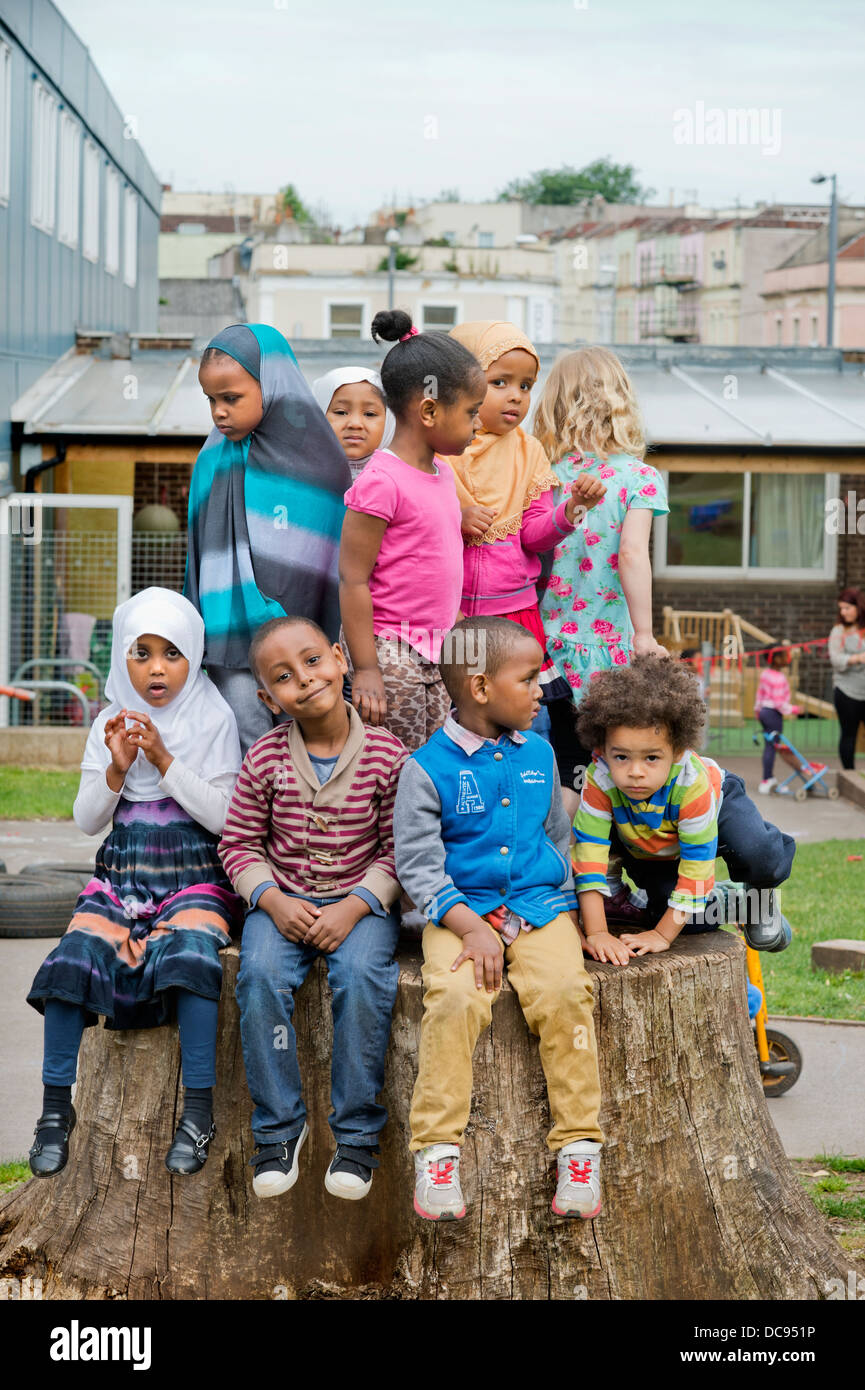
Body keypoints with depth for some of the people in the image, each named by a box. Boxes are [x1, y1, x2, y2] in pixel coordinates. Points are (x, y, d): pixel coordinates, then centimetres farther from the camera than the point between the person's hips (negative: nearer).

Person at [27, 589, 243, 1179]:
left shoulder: (214, 720, -1)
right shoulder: (111, 723, 9)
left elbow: (221, 816, -8)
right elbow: (87, 820, 7)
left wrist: (165, 760, -16)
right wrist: (116, 770, -11)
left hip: (194, 874, -3)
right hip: (121, 873, 3)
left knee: (190, 953, -32)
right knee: (75, 954, -22)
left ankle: (199, 1110, -25)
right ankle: (57, 1105, -9)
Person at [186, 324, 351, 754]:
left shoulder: (317, 458, -1)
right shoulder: (215, 464, 6)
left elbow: (340, 555, 2)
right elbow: (204, 562, 12)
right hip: (234, 642, 2)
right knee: (250, 742, -5)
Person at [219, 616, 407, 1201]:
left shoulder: (386, 752, -5)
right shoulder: (265, 757, -1)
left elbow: (398, 850, -3)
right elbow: (239, 844, 4)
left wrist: (356, 906, -15)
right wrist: (273, 901, -12)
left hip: (362, 899, -1)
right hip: (283, 900, 2)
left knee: (363, 976, -30)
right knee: (261, 975, -27)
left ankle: (358, 1132, -15)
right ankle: (279, 1126, -11)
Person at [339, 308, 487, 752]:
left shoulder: (441, 473, 10)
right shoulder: (382, 481, -17)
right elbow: (353, 580, -17)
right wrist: (365, 669, -18)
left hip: (439, 653, 9)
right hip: (392, 654, -9)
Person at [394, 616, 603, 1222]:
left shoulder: (540, 754, 12)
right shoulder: (429, 767, -3)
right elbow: (418, 863, -5)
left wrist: (565, 907, 12)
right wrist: (469, 925, -16)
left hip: (541, 906, 3)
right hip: (462, 910, -3)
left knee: (564, 991, -25)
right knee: (455, 997, -30)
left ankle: (580, 1147, -16)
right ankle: (438, 1150, -20)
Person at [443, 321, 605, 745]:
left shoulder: (527, 452, 8)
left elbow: (534, 535, 3)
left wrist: (572, 507, -14)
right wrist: (452, 519, -15)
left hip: (514, 610, 2)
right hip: (446, 613, -2)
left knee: (530, 723, 1)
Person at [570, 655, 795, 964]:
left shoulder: (693, 782, -43)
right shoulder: (599, 782, -38)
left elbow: (696, 866, -36)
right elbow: (589, 854, -34)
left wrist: (662, 935, -34)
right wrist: (596, 934, -39)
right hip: (644, 846, 2)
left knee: (761, 859, -29)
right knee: (677, 916, -15)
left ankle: (760, 899, 7)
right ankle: (717, 907, 19)